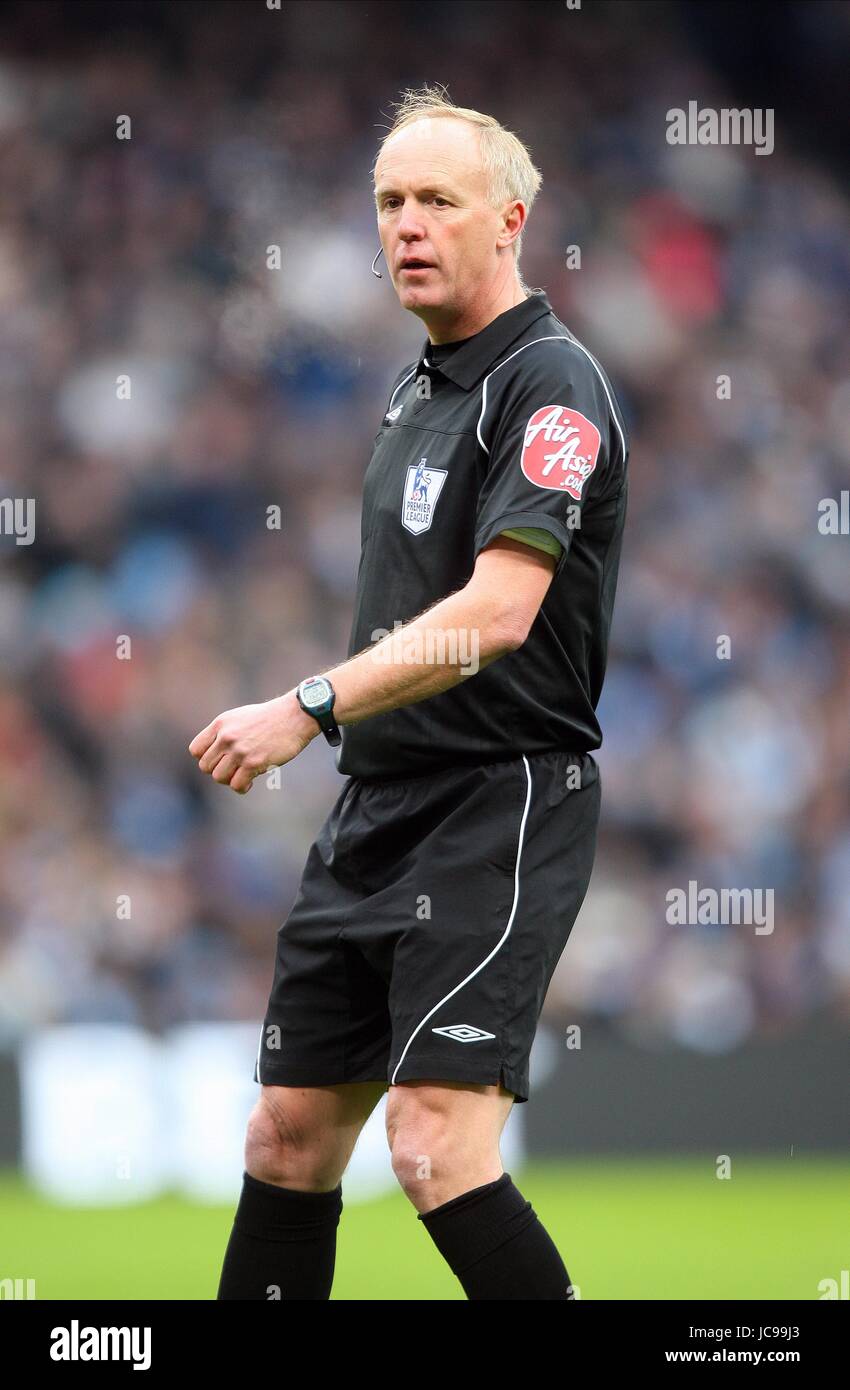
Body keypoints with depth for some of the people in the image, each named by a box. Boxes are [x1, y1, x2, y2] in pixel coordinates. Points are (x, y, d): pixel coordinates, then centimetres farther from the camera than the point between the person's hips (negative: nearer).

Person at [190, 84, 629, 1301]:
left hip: (501, 802, -9)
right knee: (291, 1131, 9)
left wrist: (312, 707, -28)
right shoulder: (415, 389, 16)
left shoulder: (549, 385, -12)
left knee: (436, 1144, -19)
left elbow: (498, 610, -24)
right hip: (379, 808, 9)